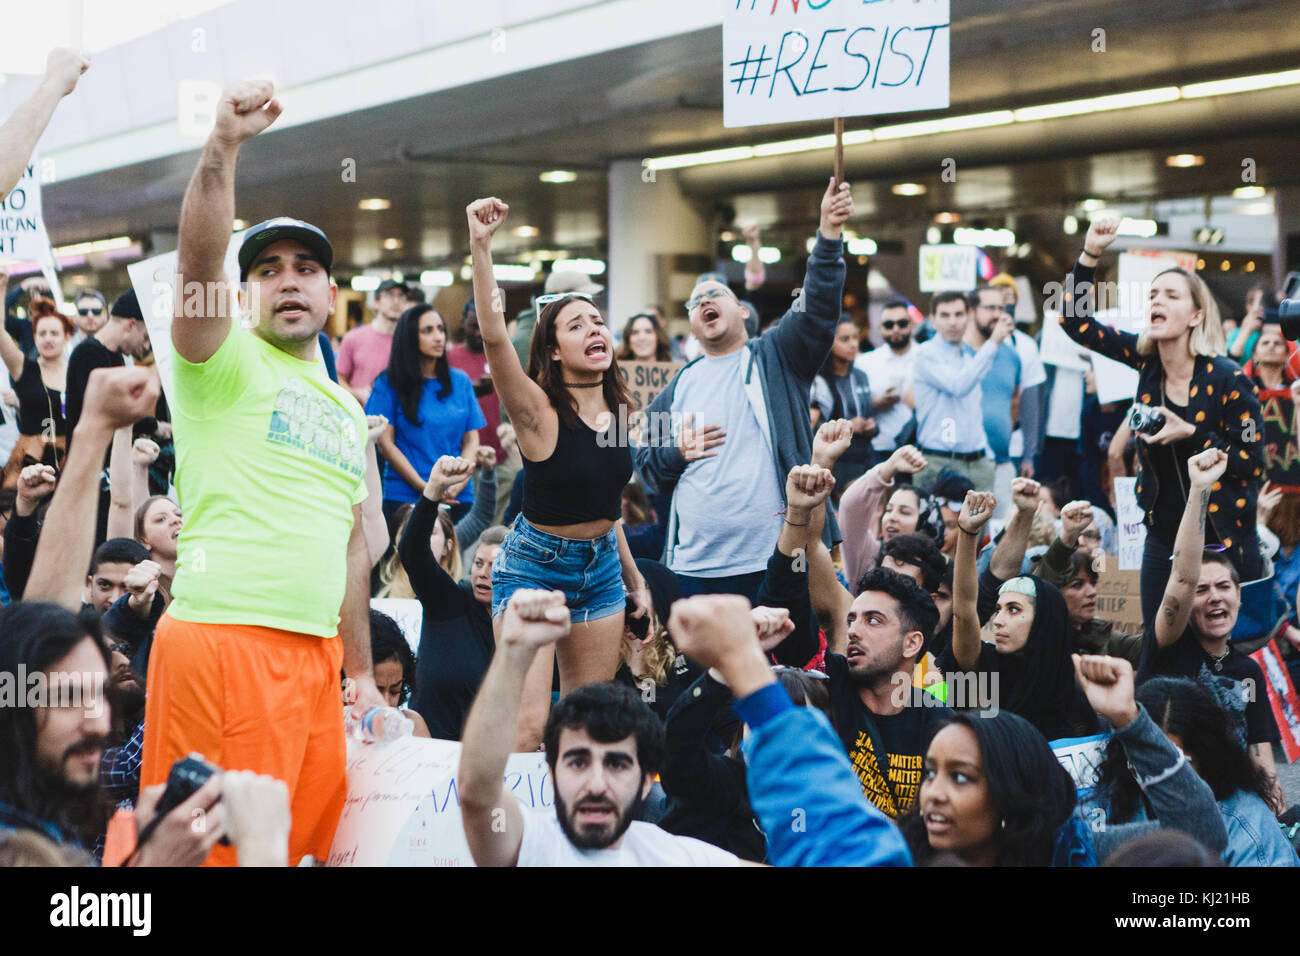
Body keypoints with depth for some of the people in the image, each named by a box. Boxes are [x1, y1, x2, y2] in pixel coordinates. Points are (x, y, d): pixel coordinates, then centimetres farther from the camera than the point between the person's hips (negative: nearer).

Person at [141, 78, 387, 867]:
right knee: (219, 845, -10)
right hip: (222, 642, -7)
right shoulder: (224, 360, 3)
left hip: (315, 654, 7)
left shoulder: (348, 409, 22)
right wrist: (224, 145, -30)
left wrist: (362, 670, 22)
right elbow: (200, 255, -16)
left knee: (311, 836, 7)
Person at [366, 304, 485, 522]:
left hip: (458, 497, 3)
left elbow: (472, 440, 10)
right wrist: (425, 487, -11)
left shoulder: (460, 381, 11)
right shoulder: (389, 383, 0)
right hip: (404, 496, -3)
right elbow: (385, 442, -4)